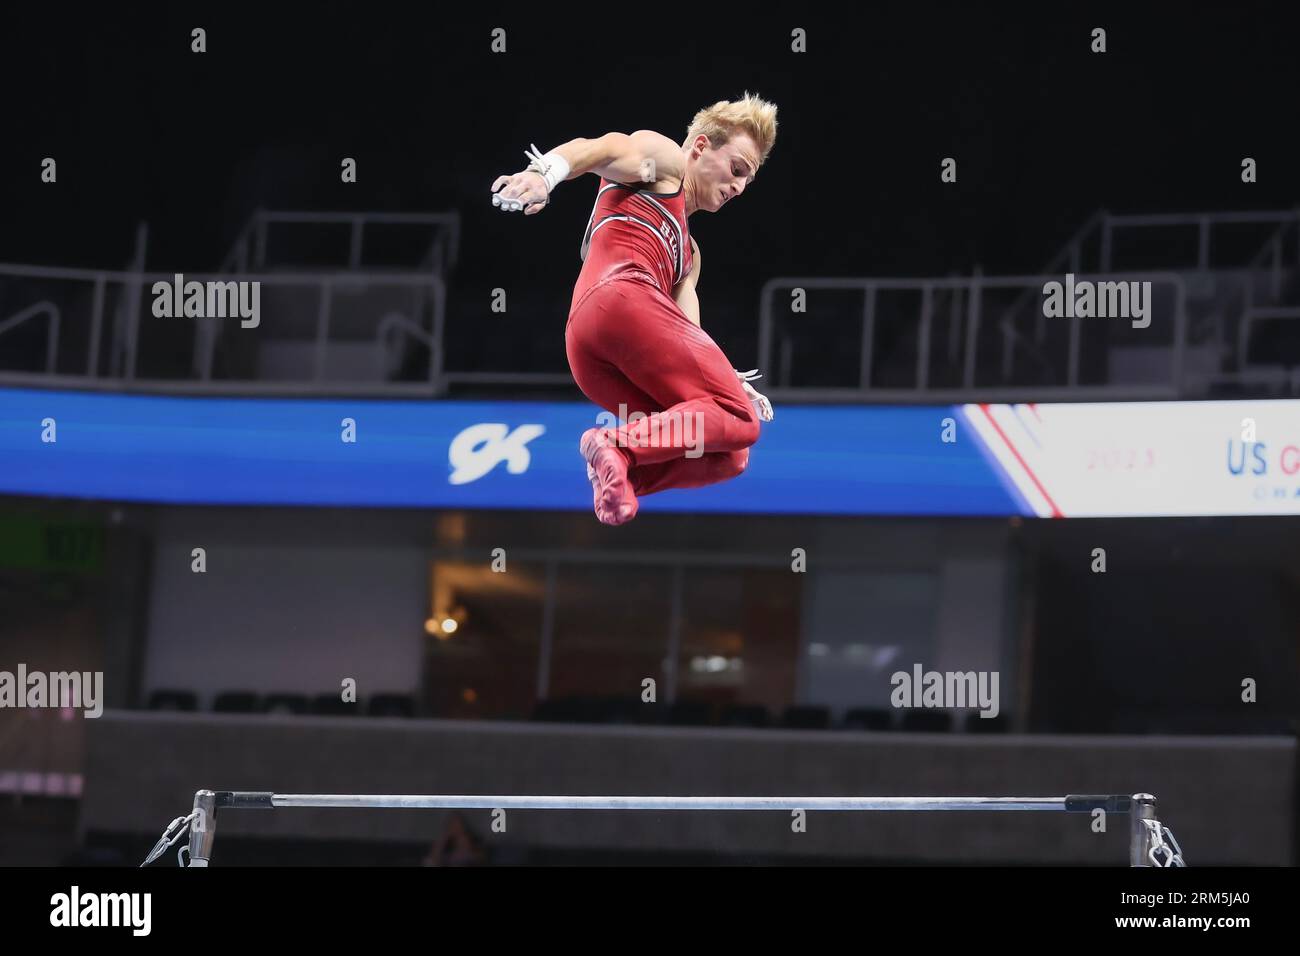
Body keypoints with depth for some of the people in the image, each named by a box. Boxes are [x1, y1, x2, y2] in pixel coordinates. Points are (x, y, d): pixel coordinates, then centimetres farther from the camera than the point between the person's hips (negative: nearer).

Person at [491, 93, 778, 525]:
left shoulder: (689, 253, 39)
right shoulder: (661, 157, 17)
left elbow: (686, 333, 24)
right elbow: (601, 150, -6)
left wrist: (730, 381, 4)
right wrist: (545, 172, -29)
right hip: (623, 296, -8)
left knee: (729, 457, 1)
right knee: (740, 419, -16)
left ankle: (620, 473, -20)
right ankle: (621, 443, -33)